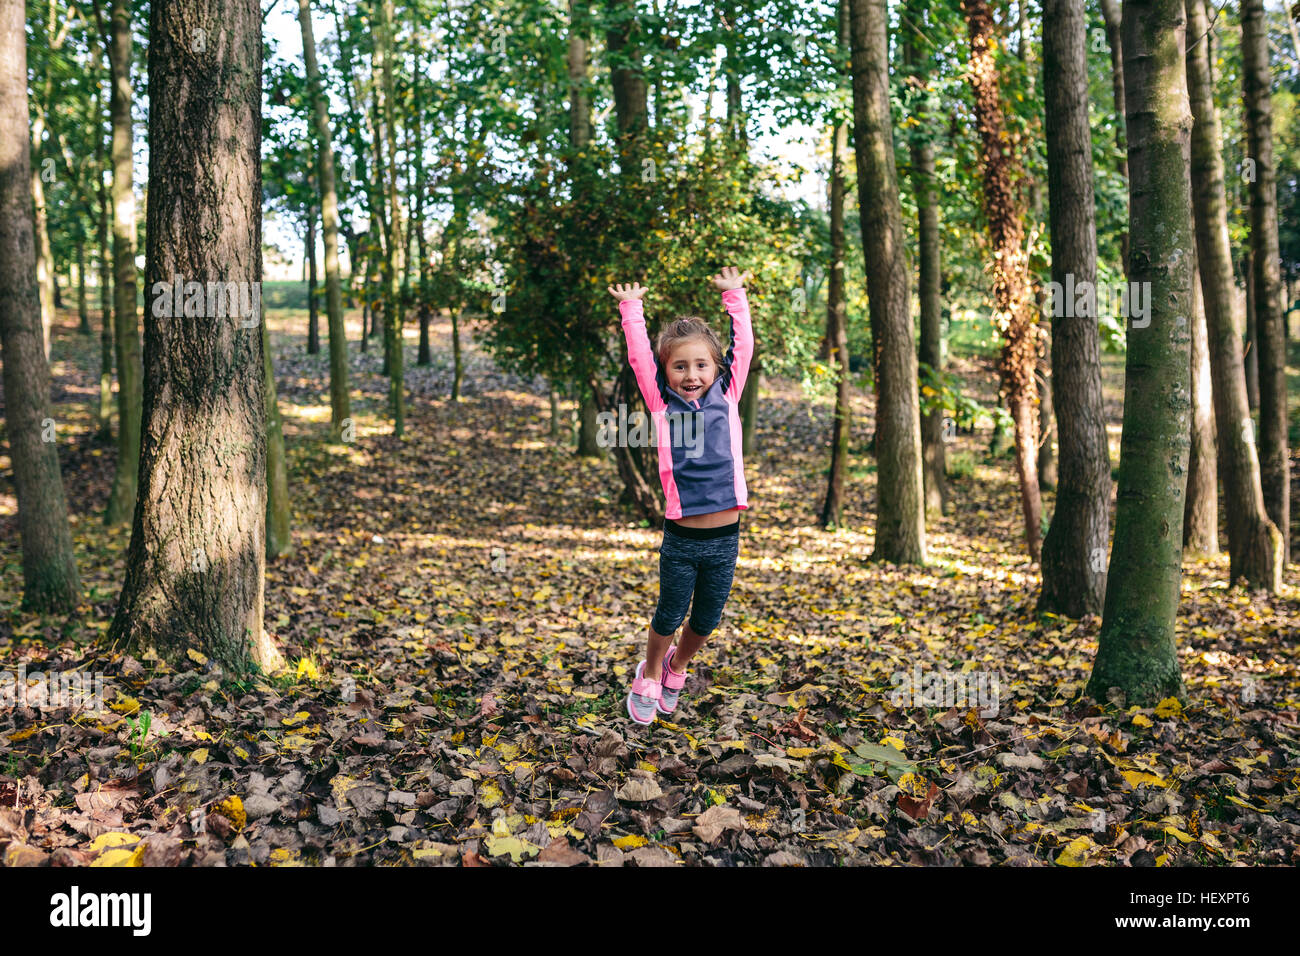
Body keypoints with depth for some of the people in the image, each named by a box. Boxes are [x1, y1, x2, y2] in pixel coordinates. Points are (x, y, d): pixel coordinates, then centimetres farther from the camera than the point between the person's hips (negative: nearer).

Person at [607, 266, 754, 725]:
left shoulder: (727, 397, 5)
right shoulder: (662, 404, 0)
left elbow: (743, 347, 9)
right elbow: (639, 356, 3)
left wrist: (735, 298, 15)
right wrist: (631, 309, 13)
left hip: (725, 537, 2)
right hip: (681, 538, -2)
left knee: (705, 622, 17)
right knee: (668, 617, 12)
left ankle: (677, 665, 45)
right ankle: (649, 677, 38)